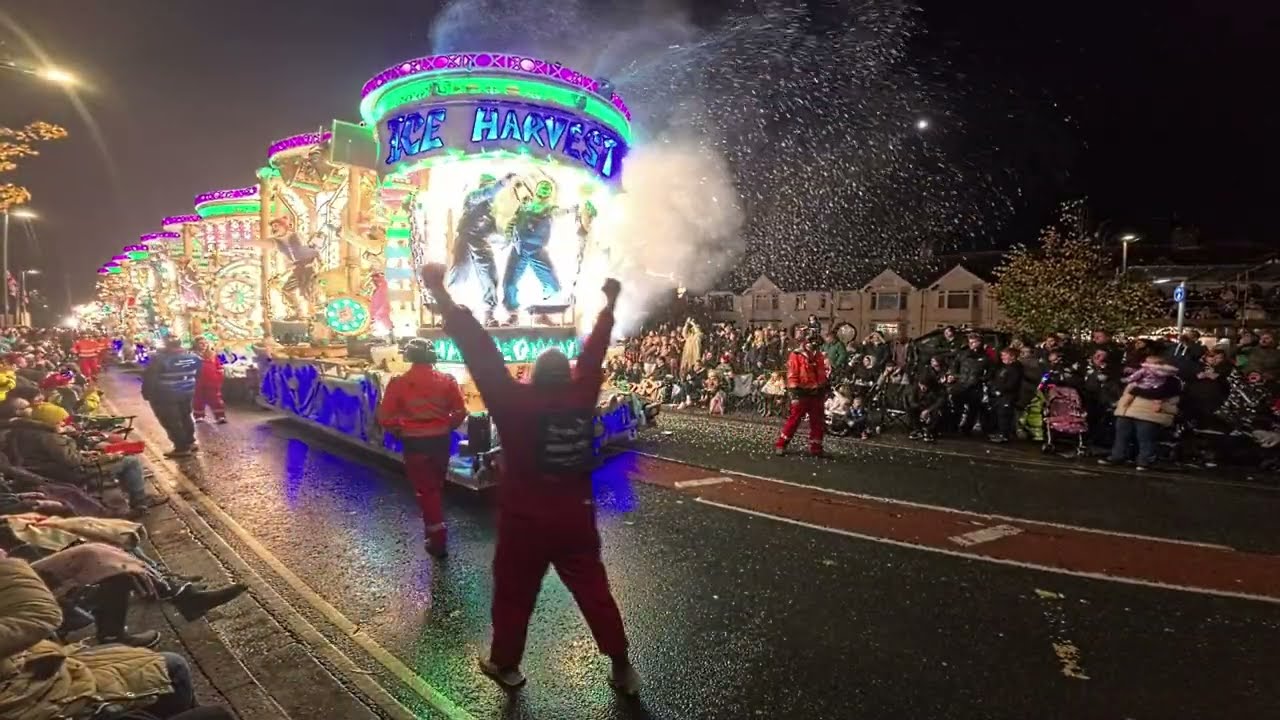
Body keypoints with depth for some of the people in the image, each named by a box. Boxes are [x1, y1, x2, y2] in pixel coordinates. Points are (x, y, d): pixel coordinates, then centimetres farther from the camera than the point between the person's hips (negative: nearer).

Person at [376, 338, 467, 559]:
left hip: (415, 443, -2)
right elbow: (460, 412, -3)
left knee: (425, 490, 7)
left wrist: (399, 431, 9)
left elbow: (385, 417, -9)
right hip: (441, 440, 3)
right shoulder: (447, 380, -5)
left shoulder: (399, 383, -10)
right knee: (436, 486, 22)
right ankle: (435, 528, 38)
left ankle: (438, 540, 6)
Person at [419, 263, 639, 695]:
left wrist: (442, 296, -21)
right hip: (576, 519, 3)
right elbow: (593, 352, 2)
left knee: (514, 595, 16)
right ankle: (622, 668, 17)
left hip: (526, 522, -3)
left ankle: (505, 665, 33)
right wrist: (609, 304, 16)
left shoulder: (519, 405, -20)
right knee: (594, 591, 12)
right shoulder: (581, 399, -10)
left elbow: (482, 355, -22)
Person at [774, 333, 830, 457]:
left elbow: (823, 373, 19)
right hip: (802, 393, -6)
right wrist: (795, 391, -17)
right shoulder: (796, 355, -7)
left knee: (818, 421, 8)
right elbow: (792, 375, -12)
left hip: (817, 393, 6)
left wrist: (824, 388, 14)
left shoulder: (820, 356, 12)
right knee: (794, 418, -4)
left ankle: (816, 447, 17)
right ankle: (780, 444, 5)